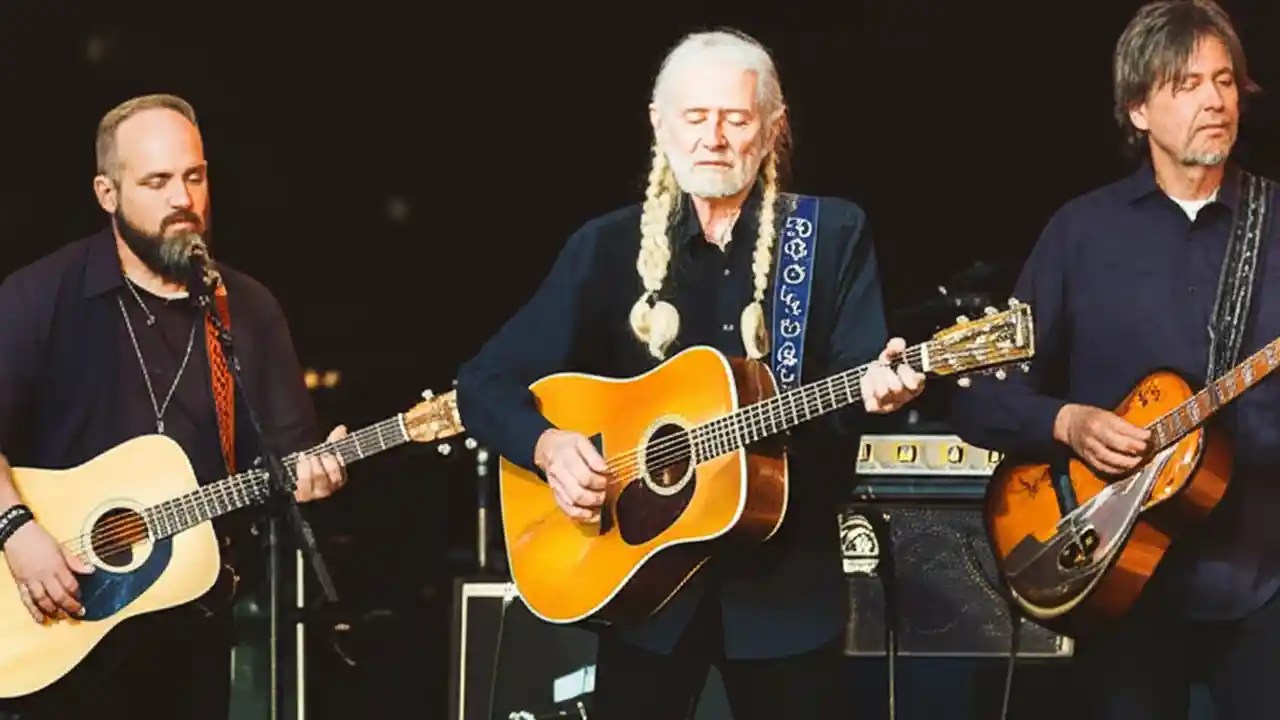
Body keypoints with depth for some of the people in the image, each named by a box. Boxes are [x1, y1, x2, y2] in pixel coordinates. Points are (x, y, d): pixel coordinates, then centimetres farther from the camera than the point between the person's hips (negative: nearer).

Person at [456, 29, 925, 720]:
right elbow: (484, 382, 2)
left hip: (787, 576, 0)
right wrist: (548, 445, -16)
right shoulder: (606, 247, 2)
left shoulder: (832, 235, 2)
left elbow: (858, 370, -7)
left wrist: (879, 384, -30)